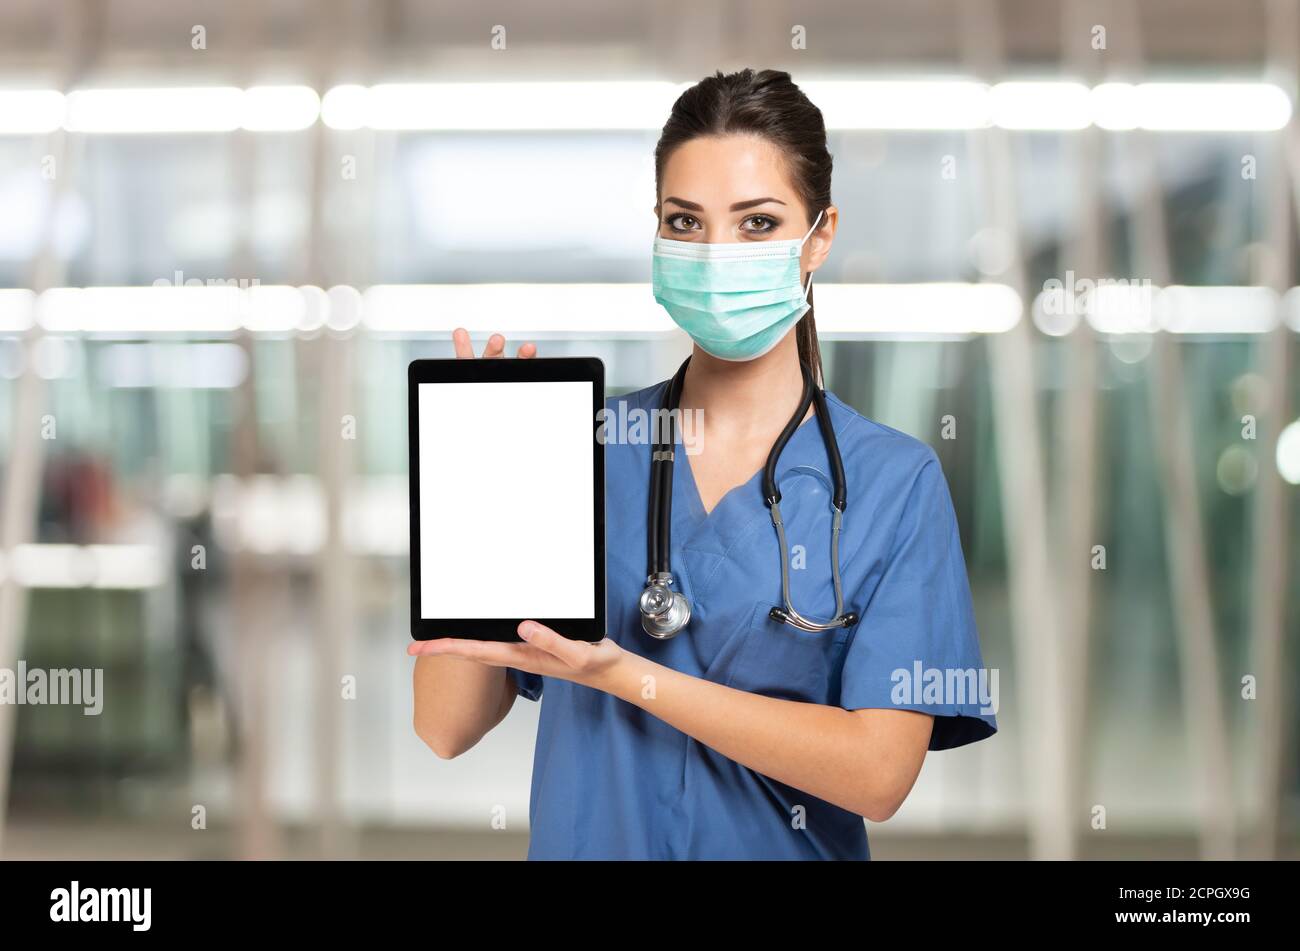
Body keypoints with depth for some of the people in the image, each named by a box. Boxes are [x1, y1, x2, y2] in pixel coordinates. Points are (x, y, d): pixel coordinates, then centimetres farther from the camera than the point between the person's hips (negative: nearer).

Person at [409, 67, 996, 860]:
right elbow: (447, 728, -7)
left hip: (782, 846, -1)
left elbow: (877, 773, -17)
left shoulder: (896, 481, -10)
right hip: (584, 839, 1)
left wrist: (622, 673, -22)